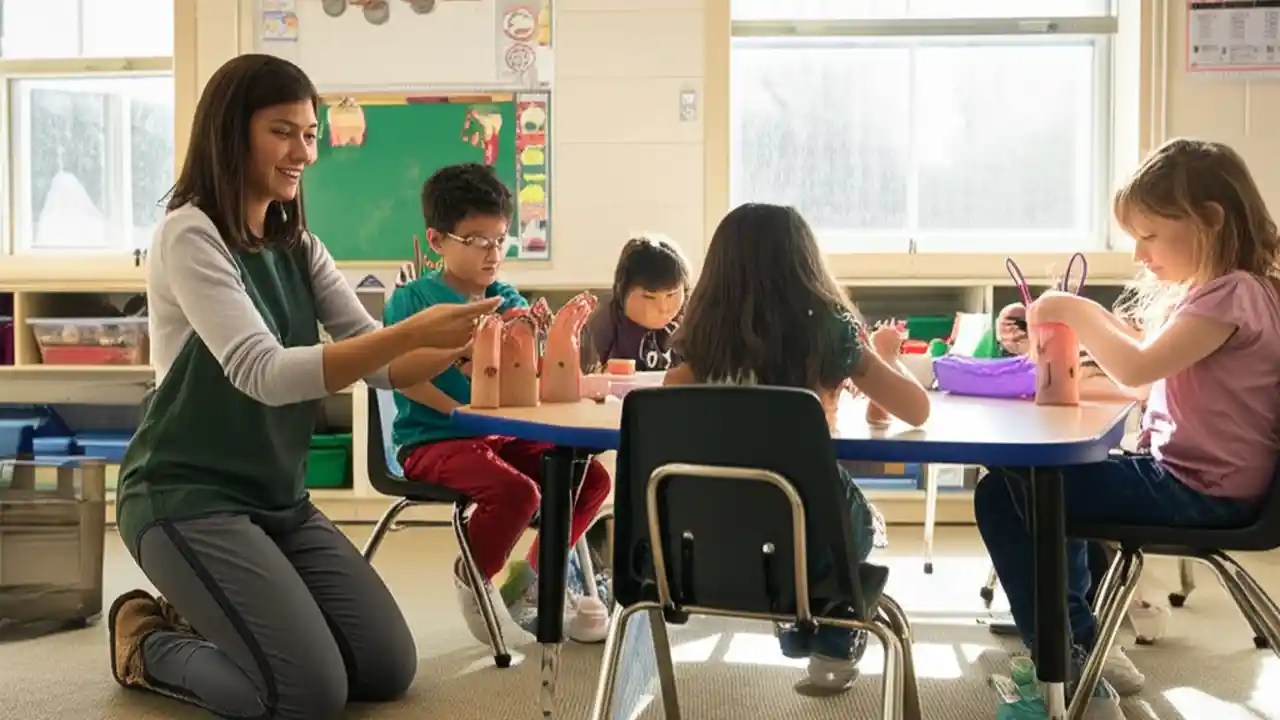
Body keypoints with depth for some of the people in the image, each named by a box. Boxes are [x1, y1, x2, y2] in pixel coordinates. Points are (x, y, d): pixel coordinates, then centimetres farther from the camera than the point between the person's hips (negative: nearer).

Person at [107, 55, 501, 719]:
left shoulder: (298, 247, 8)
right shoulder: (190, 236, -15)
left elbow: (380, 366, 1)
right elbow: (264, 375, -27)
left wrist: (455, 346, -20)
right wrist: (410, 332, -36)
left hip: (278, 499, 8)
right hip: (188, 498, -8)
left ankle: (202, 618, 22)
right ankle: (148, 638, 11)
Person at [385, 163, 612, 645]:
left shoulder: (508, 299, 10)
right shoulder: (413, 299, -5)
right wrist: (459, 409, -26)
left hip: (502, 433, 6)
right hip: (432, 440, -6)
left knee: (592, 477, -6)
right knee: (516, 492, -31)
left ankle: (533, 577, 14)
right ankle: (473, 582, 1)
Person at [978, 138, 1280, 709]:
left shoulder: (1233, 293, -18)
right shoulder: (1196, 292, 14)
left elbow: (1138, 368, -29)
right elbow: (1141, 381, 13)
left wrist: (1076, 310, -17)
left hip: (1198, 492, -11)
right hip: (1179, 475, 11)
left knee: (1001, 495, -12)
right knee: (1042, 479, 29)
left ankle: (1071, 661, -4)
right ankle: (1074, 637, 30)